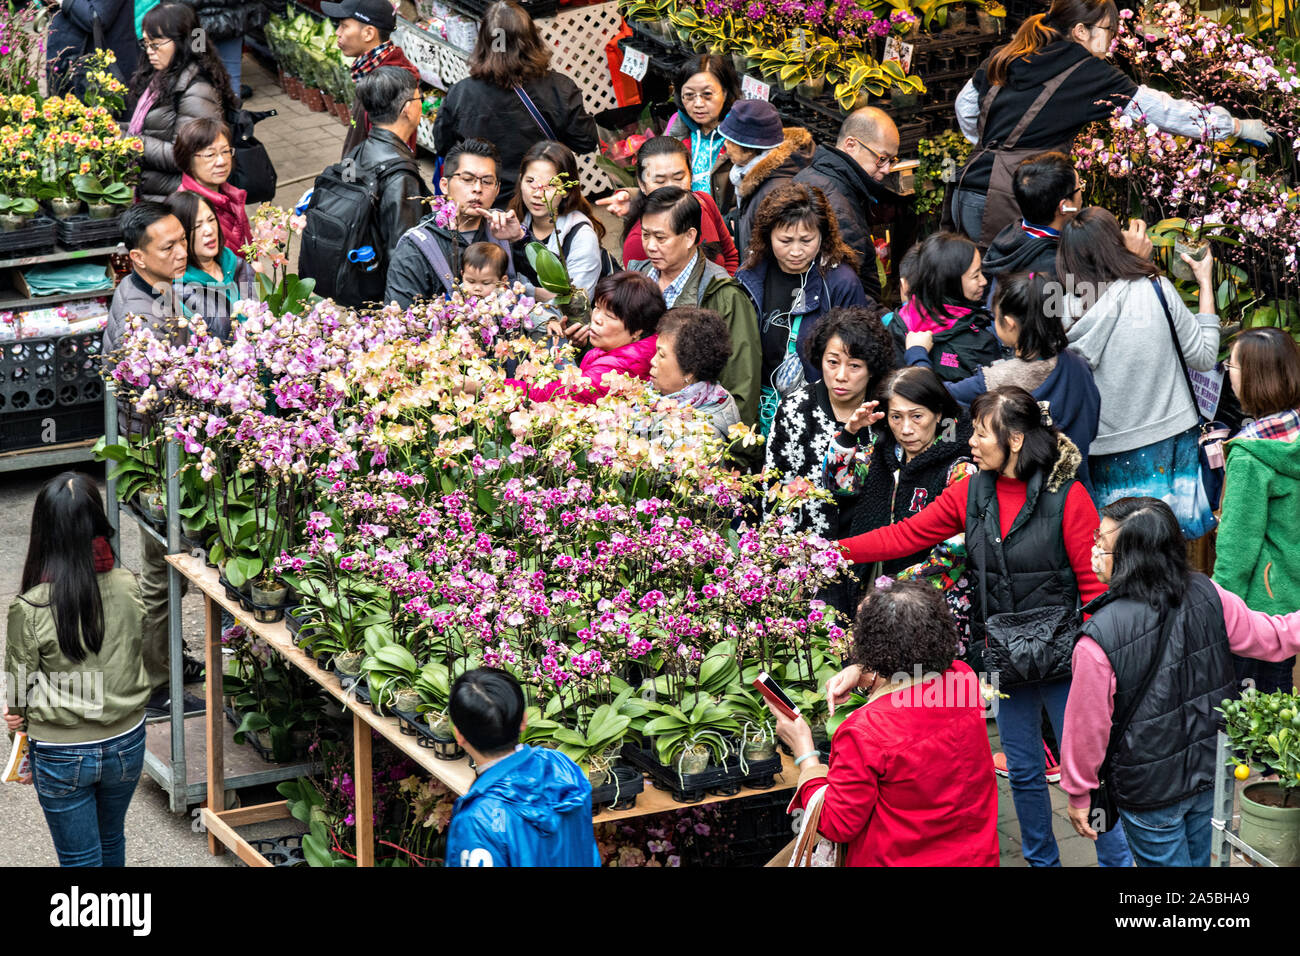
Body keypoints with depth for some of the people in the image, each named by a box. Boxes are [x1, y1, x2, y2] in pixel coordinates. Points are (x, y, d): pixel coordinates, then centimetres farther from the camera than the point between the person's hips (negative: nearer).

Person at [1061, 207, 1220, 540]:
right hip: (1167, 438, -1)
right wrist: (1206, 284, 7)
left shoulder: (1065, 312, -8)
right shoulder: (1156, 290, -11)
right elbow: (1204, 358, -2)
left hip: (1107, 449, 1)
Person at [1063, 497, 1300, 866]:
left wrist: (1078, 793, -2)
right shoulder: (1207, 597, -15)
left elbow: (1087, 726, -16)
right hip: (1212, 773, 5)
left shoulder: (1098, 640, -28)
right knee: (1197, 859, 24)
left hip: (1149, 792, -5)